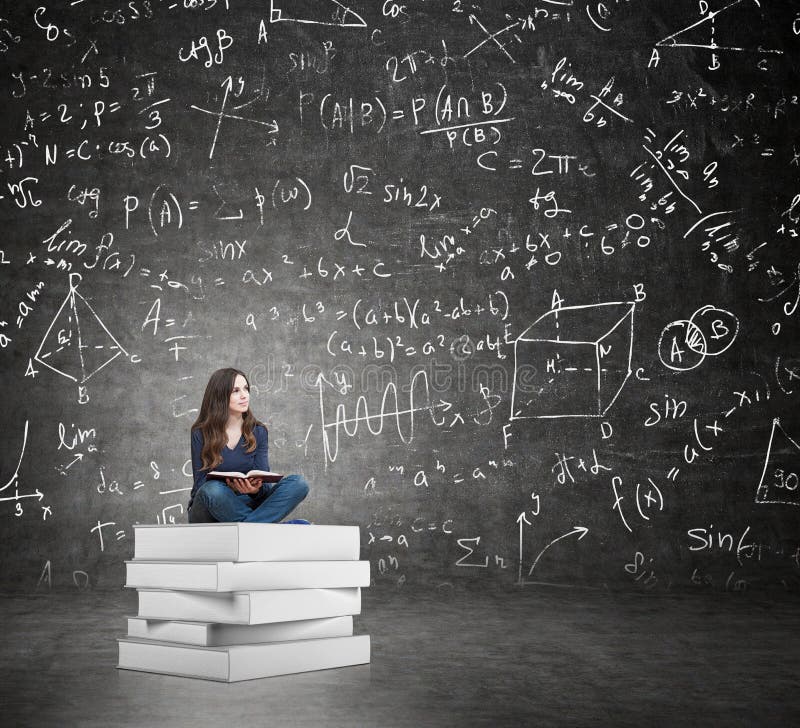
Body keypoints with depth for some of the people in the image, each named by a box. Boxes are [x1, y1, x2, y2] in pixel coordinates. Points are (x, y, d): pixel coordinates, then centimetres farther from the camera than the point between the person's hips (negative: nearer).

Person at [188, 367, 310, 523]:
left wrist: (256, 489, -28)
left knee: (299, 483, -20)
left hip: (243, 505, 3)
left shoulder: (258, 431, 4)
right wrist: (229, 486, -29)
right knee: (213, 489, -39)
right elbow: (201, 484, -7)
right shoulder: (201, 433, -3)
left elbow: (264, 482, -3)